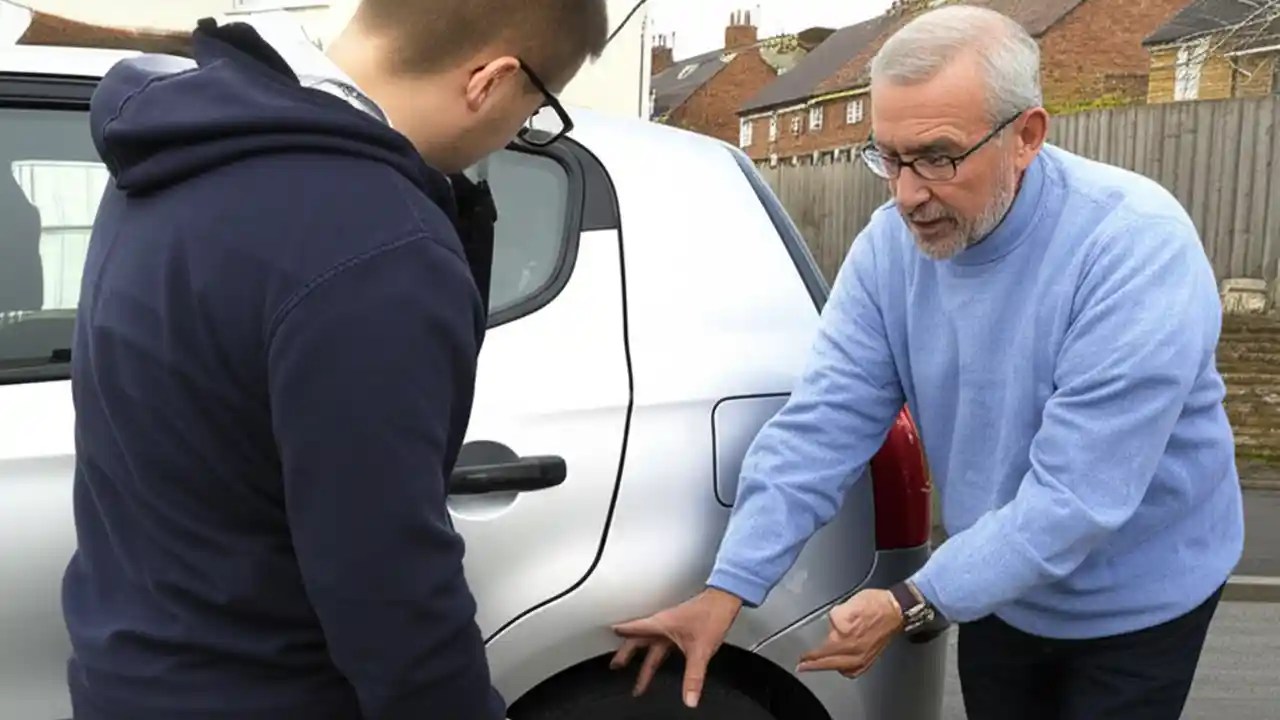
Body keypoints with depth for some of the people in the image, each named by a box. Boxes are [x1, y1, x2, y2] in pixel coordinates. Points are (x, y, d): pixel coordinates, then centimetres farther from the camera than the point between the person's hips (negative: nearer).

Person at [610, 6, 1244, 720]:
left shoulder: (1137, 247, -29)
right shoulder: (890, 245, -13)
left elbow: (1078, 494, -32)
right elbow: (824, 422, -17)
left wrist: (915, 605, -29)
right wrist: (728, 588, -24)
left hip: (1135, 603, -4)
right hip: (1000, 592, 4)